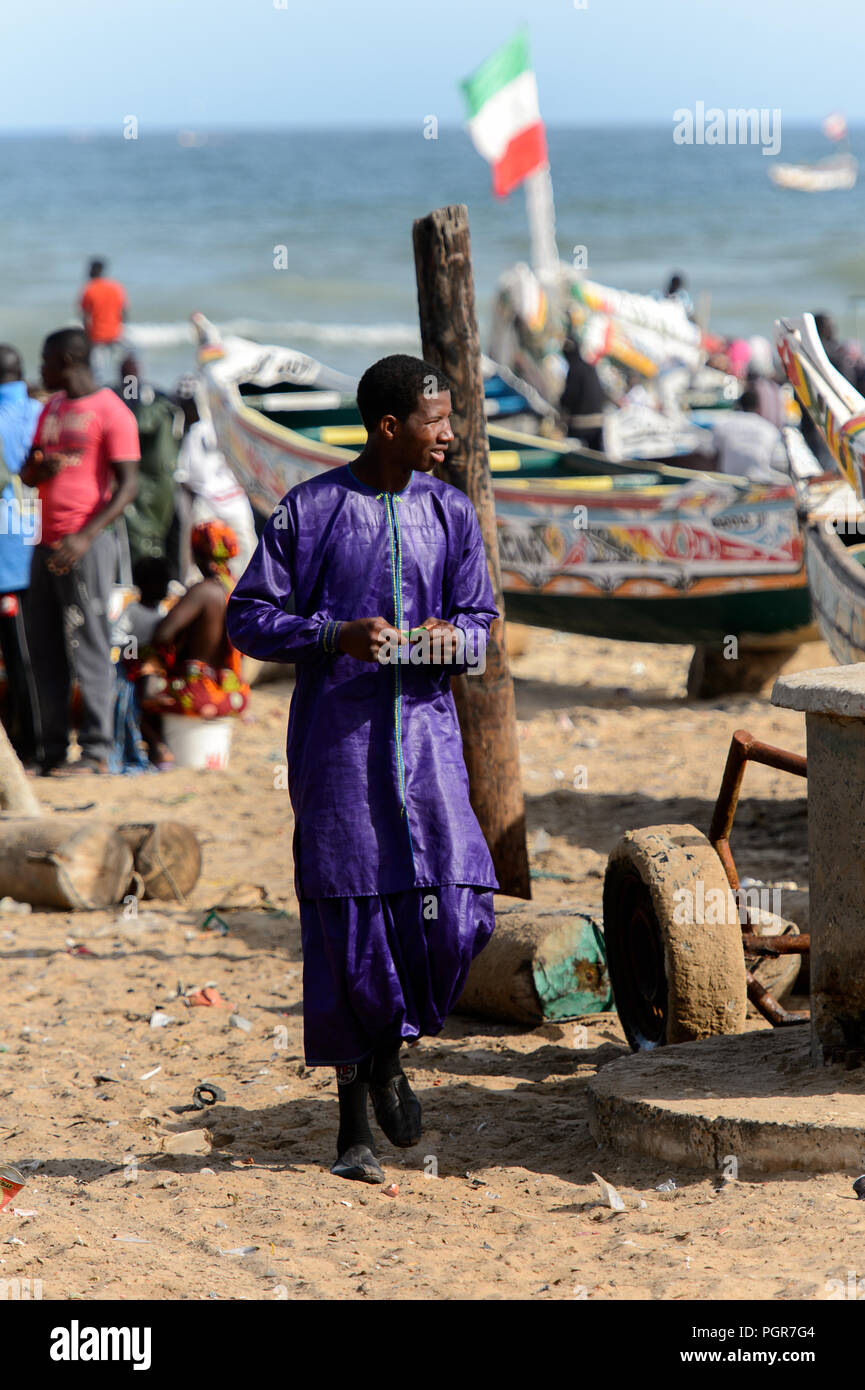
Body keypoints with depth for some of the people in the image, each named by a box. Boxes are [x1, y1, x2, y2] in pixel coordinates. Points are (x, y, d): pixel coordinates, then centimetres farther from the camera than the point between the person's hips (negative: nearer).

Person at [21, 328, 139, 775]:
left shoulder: (110, 411, -6)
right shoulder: (50, 409, 19)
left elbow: (127, 485, -11)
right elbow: (27, 473, 22)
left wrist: (85, 537, -21)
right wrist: (40, 467, -3)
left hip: (86, 544, -8)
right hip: (47, 543, 8)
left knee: (87, 646, -8)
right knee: (45, 649, 5)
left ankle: (96, 750, -6)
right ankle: (53, 749, 8)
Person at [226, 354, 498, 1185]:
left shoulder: (449, 513, 8)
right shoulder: (309, 510, -3)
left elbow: (480, 618, 13)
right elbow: (247, 617, -1)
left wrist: (452, 634, -10)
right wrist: (335, 634, -17)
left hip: (425, 728, 3)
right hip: (336, 735, -3)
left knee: (455, 905, -12)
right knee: (347, 920, -1)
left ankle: (389, 1053, 17)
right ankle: (354, 1125, 13)